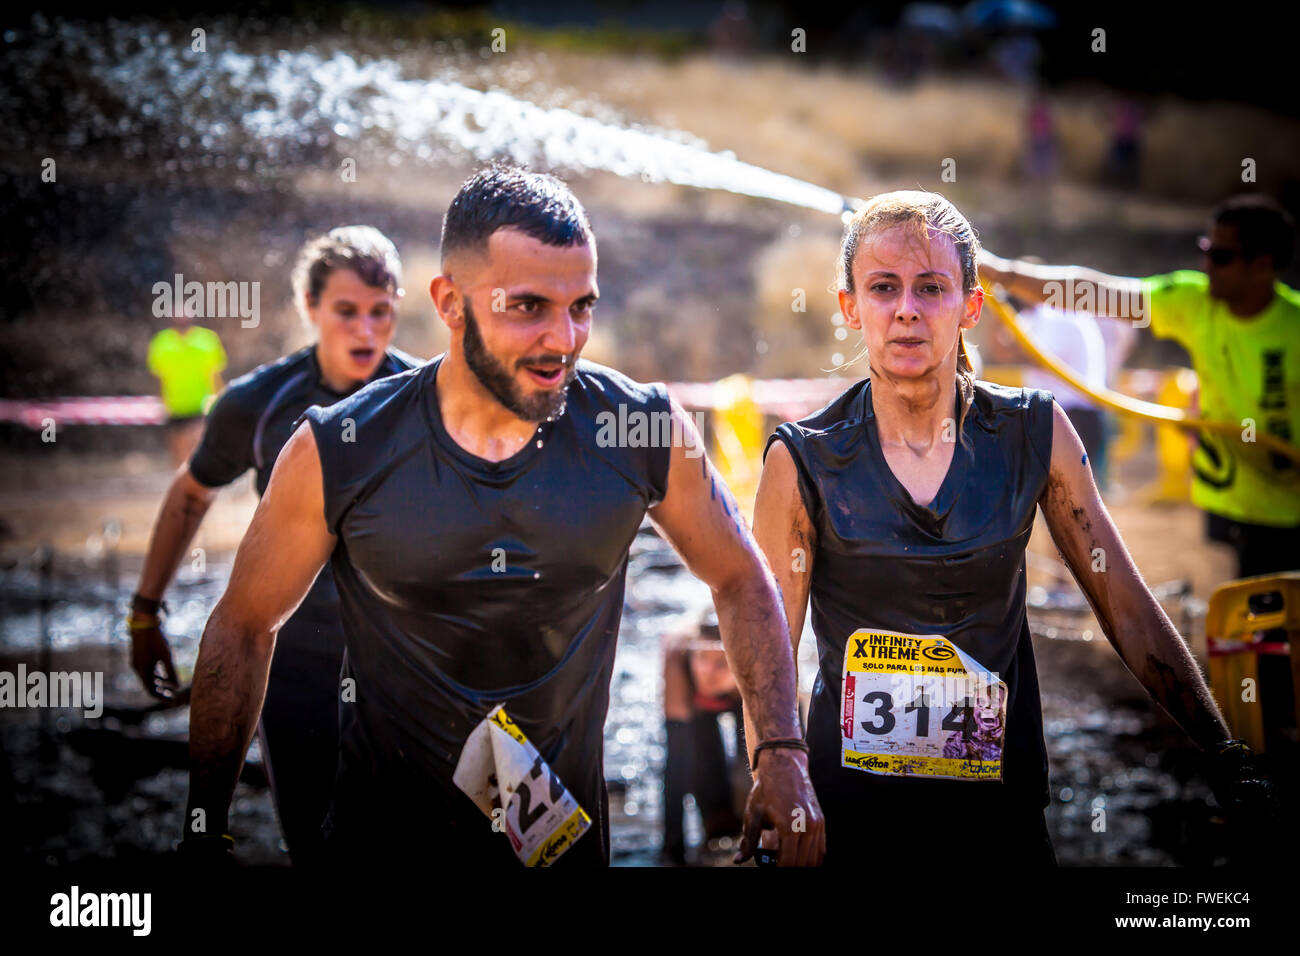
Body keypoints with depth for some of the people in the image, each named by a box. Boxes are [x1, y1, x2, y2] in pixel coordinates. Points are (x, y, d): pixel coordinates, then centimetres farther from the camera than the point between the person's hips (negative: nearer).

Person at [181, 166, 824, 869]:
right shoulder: (339, 455, -15)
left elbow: (740, 580, 4)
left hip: (566, 832, 2)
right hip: (383, 836, -2)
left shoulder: (647, 434, -12)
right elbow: (243, 628, -2)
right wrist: (204, 832, -3)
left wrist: (780, 756, -7)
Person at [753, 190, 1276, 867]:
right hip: (855, 806, -2)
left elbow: (1130, 611, 1)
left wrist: (1229, 759, -3)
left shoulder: (1034, 435, -1)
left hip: (1004, 793, 2)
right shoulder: (803, 462, -7)